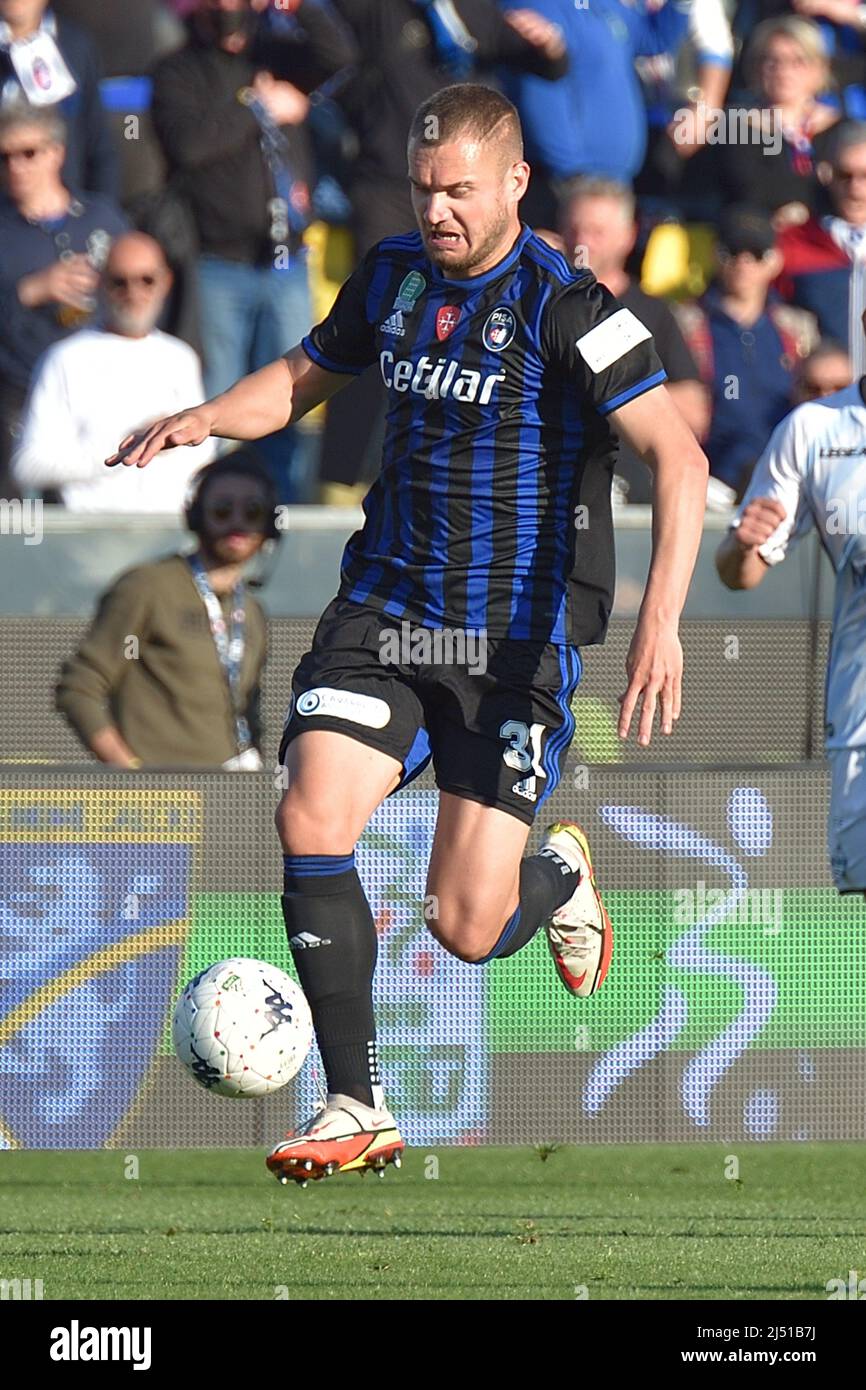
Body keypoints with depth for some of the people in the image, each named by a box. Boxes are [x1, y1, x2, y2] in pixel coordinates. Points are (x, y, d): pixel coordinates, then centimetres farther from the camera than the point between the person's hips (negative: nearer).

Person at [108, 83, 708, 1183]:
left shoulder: (563, 306, -14)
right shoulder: (392, 276, 5)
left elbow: (678, 457, -20)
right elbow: (305, 376, 24)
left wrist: (661, 618, -33)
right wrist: (204, 420, 2)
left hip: (517, 638, -5)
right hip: (383, 611, 5)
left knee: (467, 929, -4)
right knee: (311, 817, -19)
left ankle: (559, 877, 35)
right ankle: (357, 1112, -10)